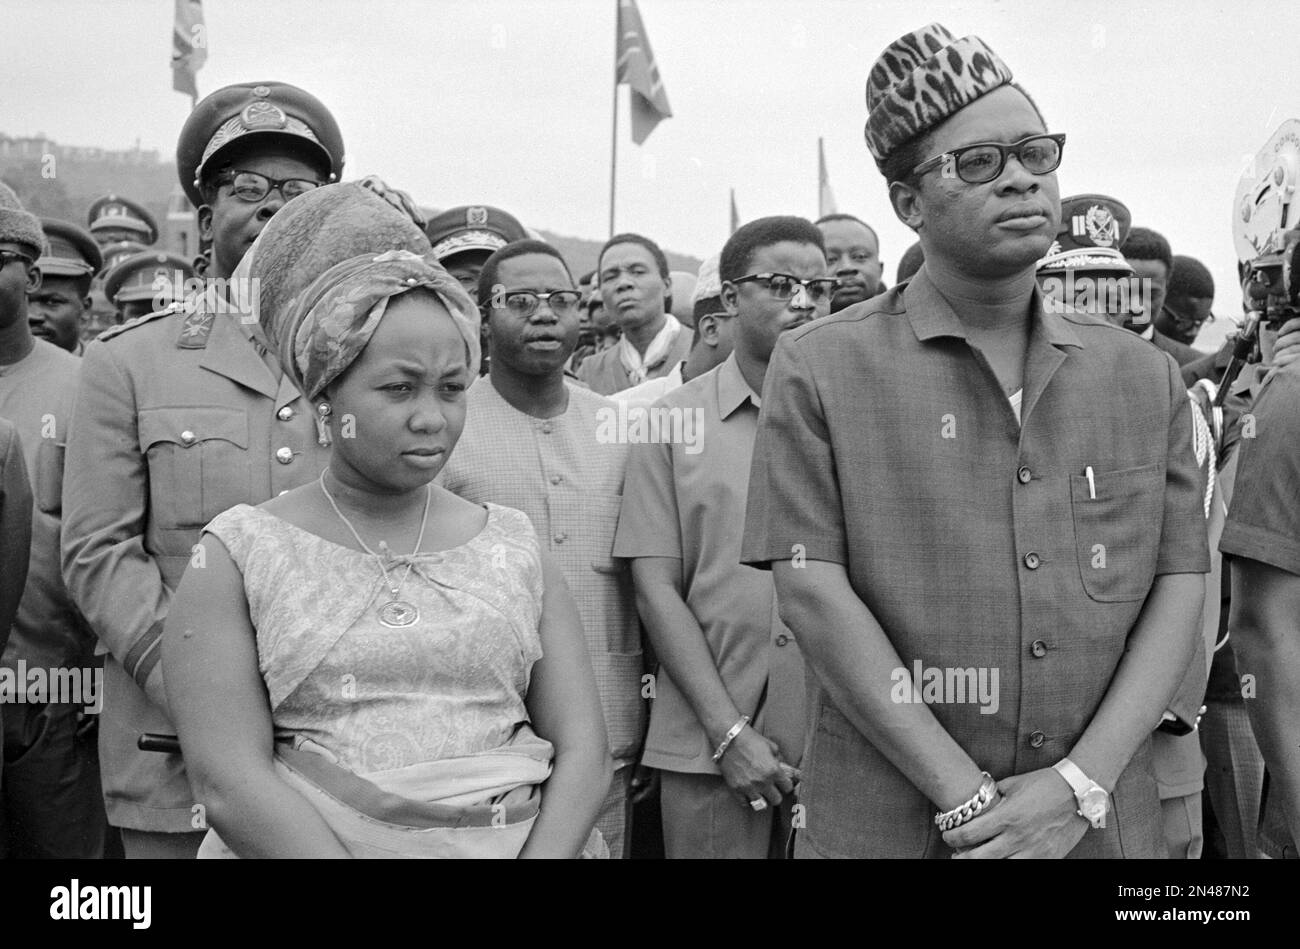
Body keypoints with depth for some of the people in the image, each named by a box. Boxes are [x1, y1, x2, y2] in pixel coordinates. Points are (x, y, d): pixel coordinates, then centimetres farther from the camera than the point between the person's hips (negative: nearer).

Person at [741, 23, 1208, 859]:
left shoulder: (1146, 379, 5)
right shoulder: (819, 370, -5)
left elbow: (1180, 586, 1)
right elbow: (813, 591, -11)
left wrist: (1081, 785, -11)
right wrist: (968, 798, -15)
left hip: (1105, 821, 3)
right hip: (890, 824, -3)